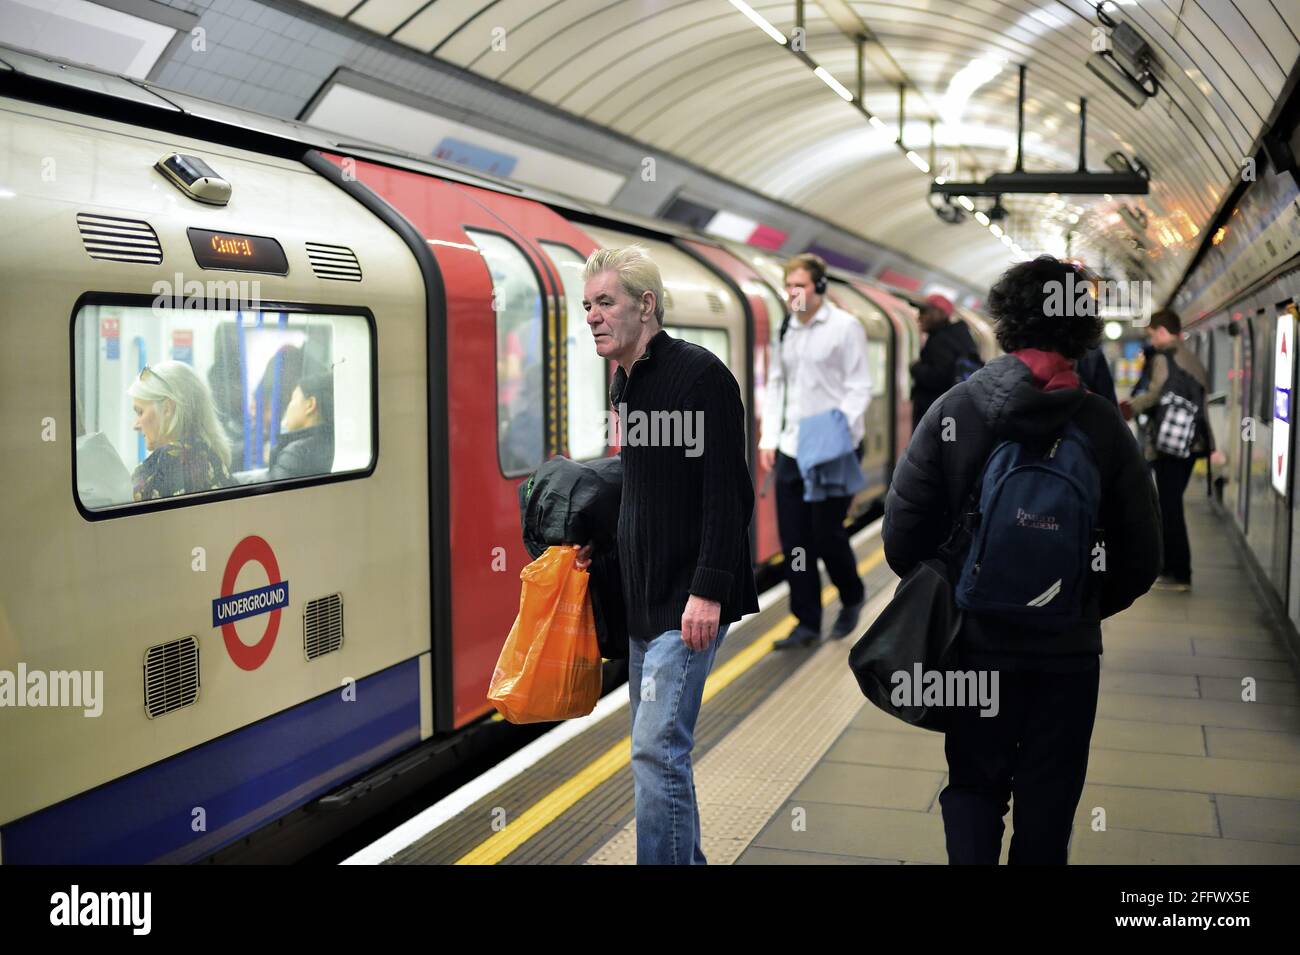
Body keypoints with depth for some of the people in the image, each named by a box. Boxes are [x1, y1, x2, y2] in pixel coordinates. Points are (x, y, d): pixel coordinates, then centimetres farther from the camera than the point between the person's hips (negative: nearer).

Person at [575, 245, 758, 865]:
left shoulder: (699, 375, -14)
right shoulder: (625, 384, 13)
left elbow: (726, 492, -19)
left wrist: (709, 590, -24)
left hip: (688, 602, -9)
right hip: (642, 598, 9)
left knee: (657, 749, -12)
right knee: (658, 748, 15)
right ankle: (686, 858, 28)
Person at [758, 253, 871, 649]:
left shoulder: (845, 327, -6)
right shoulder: (786, 331, 11)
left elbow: (859, 388, -8)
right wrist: (769, 438, 7)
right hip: (791, 449, 5)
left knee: (826, 533, -1)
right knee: (794, 540, 3)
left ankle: (852, 598, 26)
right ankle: (807, 623, 13)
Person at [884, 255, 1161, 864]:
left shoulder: (953, 411, -9)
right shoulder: (1103, 424, -7)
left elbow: (903, 538, -12)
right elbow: (1141, 556, -4)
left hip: (976, 640, 0)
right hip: (1069, 651, 0)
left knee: (974, 784, 17)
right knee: (1048, 803, 14)